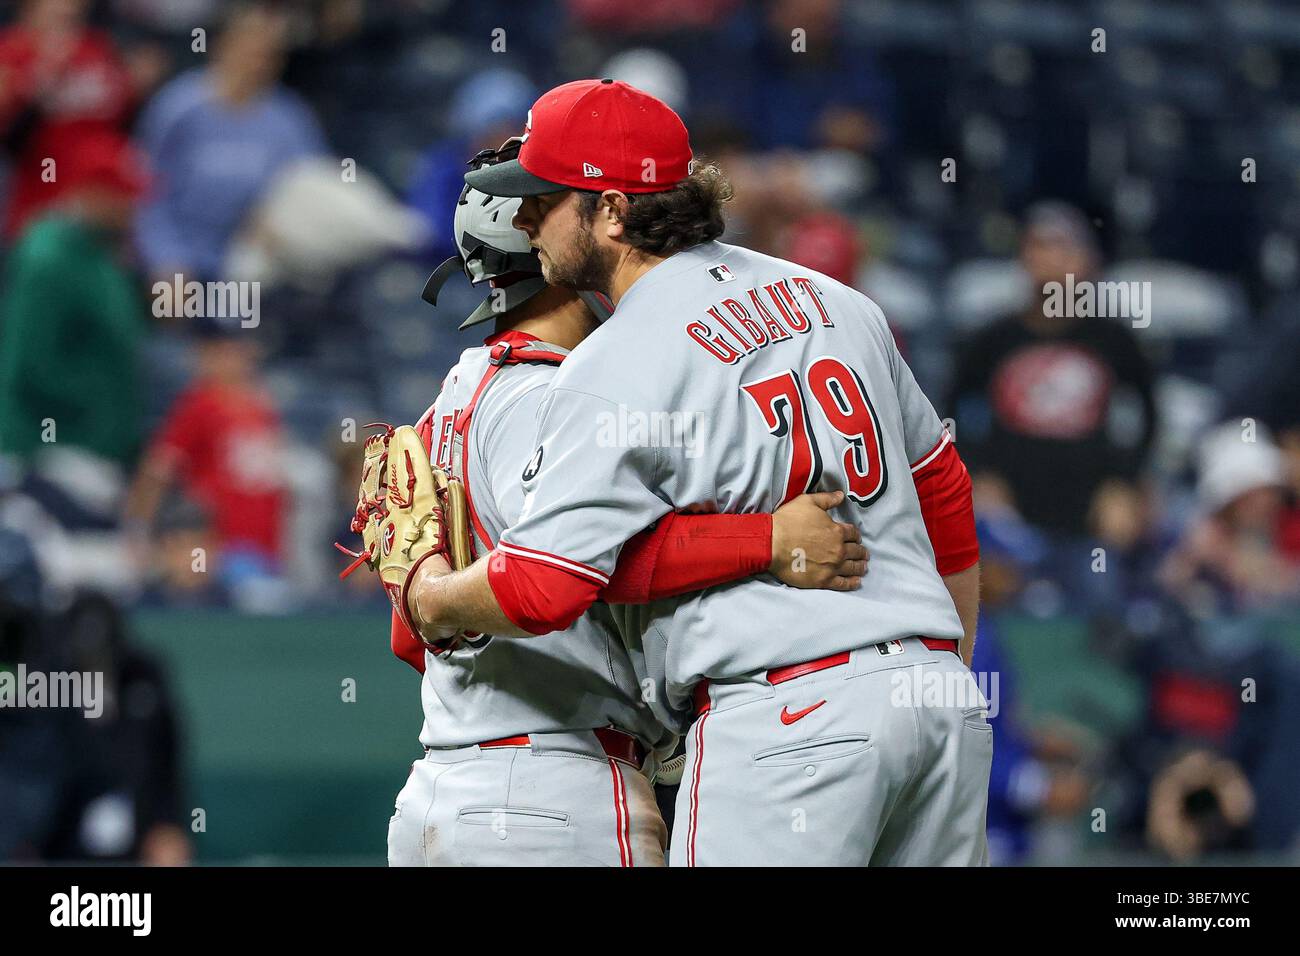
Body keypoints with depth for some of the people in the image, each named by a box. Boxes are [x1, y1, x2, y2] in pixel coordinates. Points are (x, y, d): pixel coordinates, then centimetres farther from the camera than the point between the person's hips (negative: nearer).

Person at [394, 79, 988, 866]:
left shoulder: (613, 371, -7)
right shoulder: (832, 299, 16)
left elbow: (540, 589, -11)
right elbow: (944, 492, 22)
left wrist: (434, 600, 11)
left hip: (789, 717, -7)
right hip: (942, 707, 7)